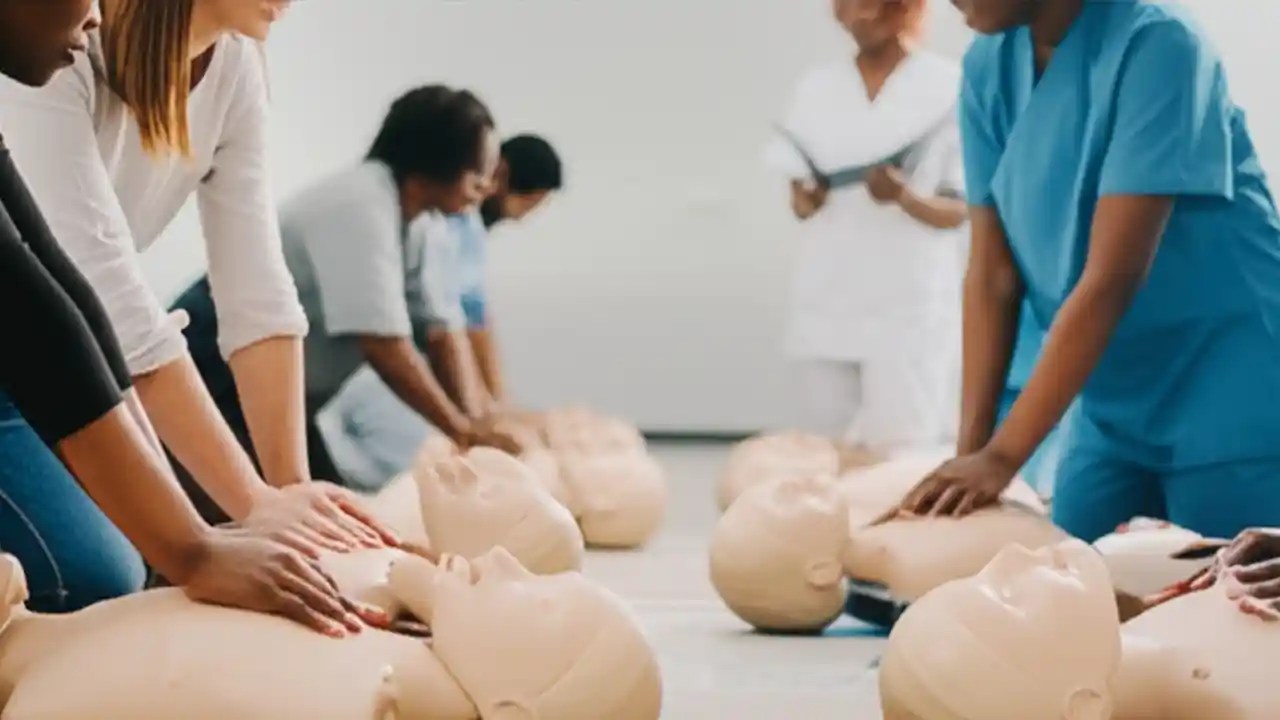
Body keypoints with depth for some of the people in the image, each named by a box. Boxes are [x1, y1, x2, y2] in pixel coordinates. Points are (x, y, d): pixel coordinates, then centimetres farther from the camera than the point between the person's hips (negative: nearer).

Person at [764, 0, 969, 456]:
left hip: (909, 308, -4)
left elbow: (958, 210, -2)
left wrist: (904, 196, -22)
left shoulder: (947, 86, -2)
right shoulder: (816, 87, 10)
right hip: (825, 305, 4)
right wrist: (805, 197, -7)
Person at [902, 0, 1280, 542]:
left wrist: (1003, 455, -24)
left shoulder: (1154, 44, -20)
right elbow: (991, 272, -1)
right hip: (1110, 403, 6)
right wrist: (970, 448, -10)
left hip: (1228, 403, -6)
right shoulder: (987, 67, 0)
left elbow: (1111, 277, -24)